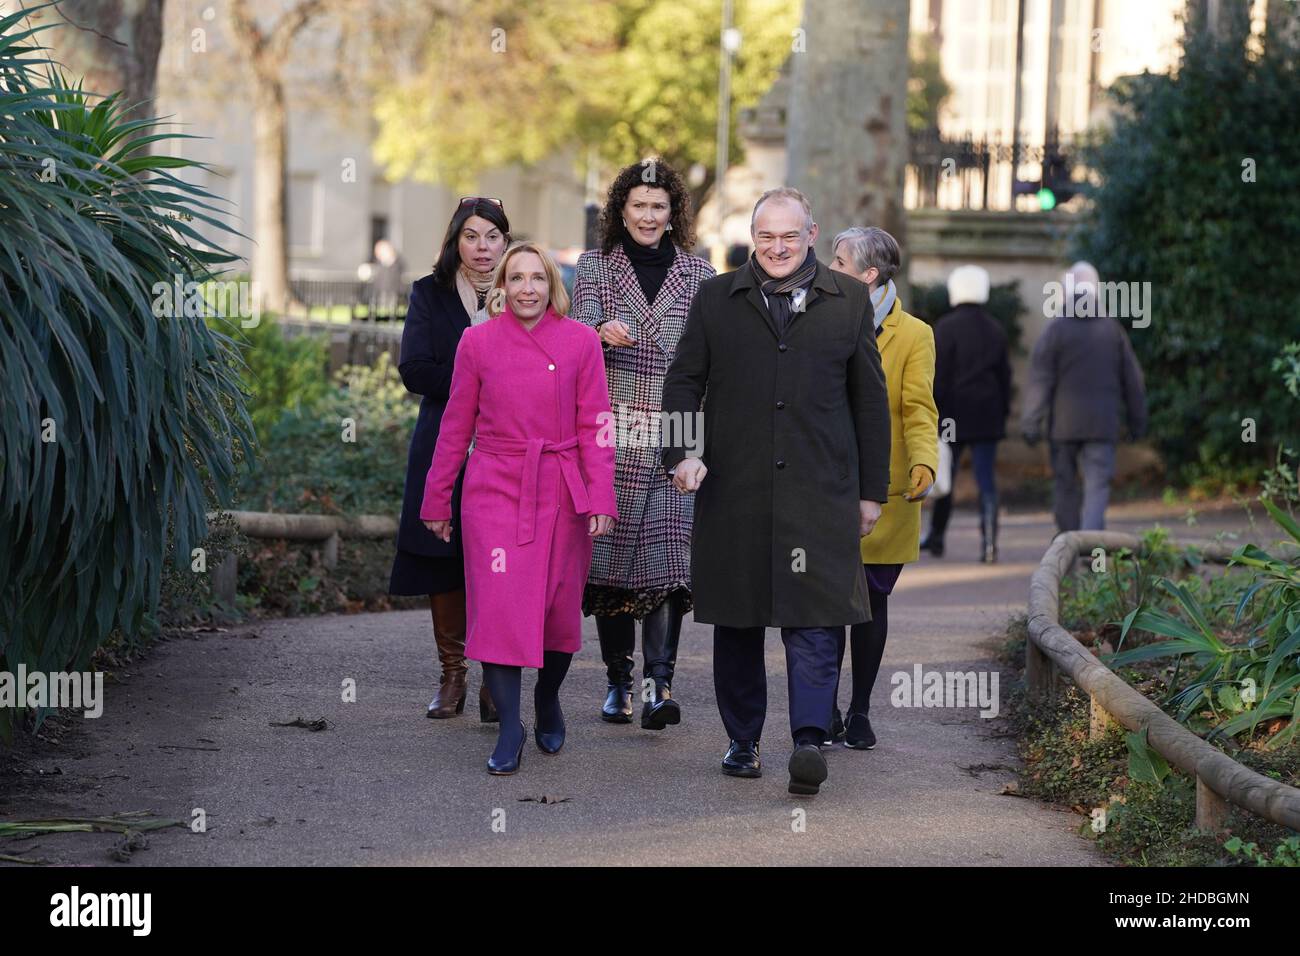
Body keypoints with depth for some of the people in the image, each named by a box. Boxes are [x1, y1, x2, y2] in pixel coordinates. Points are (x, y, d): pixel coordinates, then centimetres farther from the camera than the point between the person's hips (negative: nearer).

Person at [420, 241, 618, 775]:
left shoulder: (581, 342, 1)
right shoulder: (477, 342, 1)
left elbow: (595, 426, 1)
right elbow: (456, 427, 7)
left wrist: (600, 500, -7)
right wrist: (436, 501, 9)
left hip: (561, 492, 1)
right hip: (495, 489, 0)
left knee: (560, 611, 6)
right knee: (499, 606, -9)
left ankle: (548, 700, 33)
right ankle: (510, 730, -3)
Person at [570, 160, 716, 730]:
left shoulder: (699, 275, 10)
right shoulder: (595, 267, 9)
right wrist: (603, 333, -28)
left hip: (674, 436, 0)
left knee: (668, 551, -11)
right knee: (610, 552, 1)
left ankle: (659, 682, -13)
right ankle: (618, 678, 12)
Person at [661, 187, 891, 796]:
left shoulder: (848, 301, 8)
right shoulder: (717, 299, 9)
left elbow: (870, 399, 11)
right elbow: (683, 381, 9)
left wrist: (871, 490, 9)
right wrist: (683, 451, -8)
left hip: (820, 493, -1)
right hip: (733, 490, 1)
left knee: (814, 620, -10)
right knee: (737, 622, 8)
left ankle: (809, 740, -15)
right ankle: (742, 740, 18)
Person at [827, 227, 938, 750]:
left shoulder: (914, 335, 0)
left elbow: (919, 413, -6)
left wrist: (923, 465, -24)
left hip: (883, 494, -2)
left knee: (871, 602, 6)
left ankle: (860, 712, 16)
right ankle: (826, 711, 4)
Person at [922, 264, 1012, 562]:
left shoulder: (946, 327, -6)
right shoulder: (995, 330, 9)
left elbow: (938, 374, -9)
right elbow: (1005, 374, 12)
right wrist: (1003, 412, 18)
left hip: (953, 414, -3)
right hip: (988, 415, 3)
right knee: (986, 480, 0)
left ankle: (937, 537, 15)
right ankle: (989, 544, -8)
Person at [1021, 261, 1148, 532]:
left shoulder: (1056, 328, -4)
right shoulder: (1112, 328, 5)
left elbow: (1040, 380, -8)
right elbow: (1132, 379, 10)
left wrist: (1030, 422, -6)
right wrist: (1137, 419, 19)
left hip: (1064, 422, -1)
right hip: (1102, 423, 1)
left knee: (1065, 485, 12)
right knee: (1097, 486, -4)